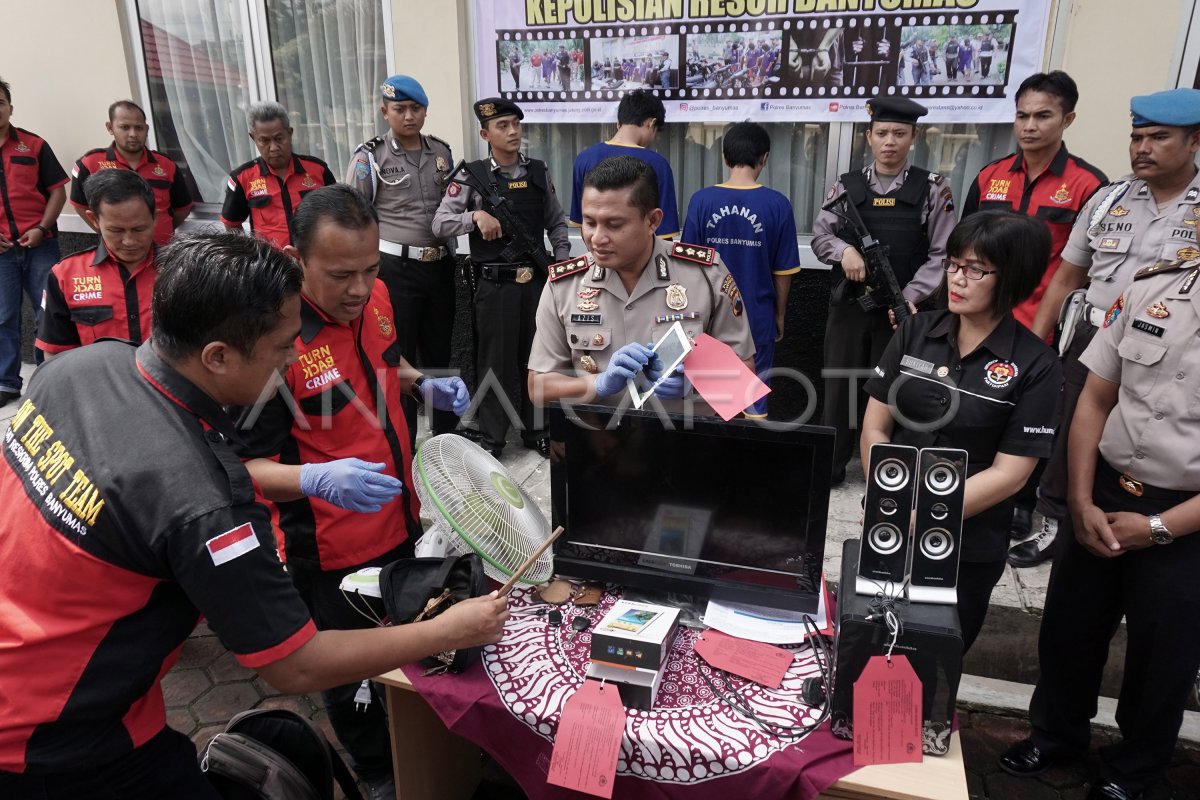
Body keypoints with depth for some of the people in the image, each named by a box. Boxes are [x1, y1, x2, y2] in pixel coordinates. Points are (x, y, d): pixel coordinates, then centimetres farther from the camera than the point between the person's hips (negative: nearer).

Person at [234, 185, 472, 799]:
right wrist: (318, 479, -42)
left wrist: (424, 385, -6)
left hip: (399, 519, 7)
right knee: (354, 674, 18)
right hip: (332, 551, -7)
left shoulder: (374, 298, -7)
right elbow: (248, 466, -23)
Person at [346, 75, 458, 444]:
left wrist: (450, 258, 14)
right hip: (394, 268, -4)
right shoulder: (370, 155, -4)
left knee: (439, 351, 14)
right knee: (397, 357, 4)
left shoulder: (441, 151, 10)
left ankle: (446, 435, 29)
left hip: (440, 266, 4)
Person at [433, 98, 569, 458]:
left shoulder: (539, 172, 7)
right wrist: (476, 216, -20)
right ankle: (492, 439, 18)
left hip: (537, 280, 3)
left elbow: (556, 223, 14)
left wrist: (562, 263, 4)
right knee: (496, 361, 5)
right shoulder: (473, 175, -3)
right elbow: (440, 224, -6)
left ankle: (535, 430, 27)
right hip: (495, 284, -3)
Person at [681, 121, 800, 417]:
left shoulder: (701, 201, -9)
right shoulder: (777, 204, -10)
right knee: (755, 400, 12)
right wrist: (779, 315, 10)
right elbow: (783, 271, -4)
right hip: (757, 318, -1)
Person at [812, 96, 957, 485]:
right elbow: (819, 235, 6)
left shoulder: (932, 189, 0)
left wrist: (909, 298, -15)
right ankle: (830, 465, 25)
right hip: (848, 305, 2)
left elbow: (941, 254, -4)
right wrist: (843, 249, -15)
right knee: (839, 385, 10)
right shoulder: (847, 185, 6)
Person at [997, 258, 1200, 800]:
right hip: (1104, 494, 3)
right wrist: (1080, 502, -4)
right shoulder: (1149, 290, -5)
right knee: (1067, 625, 18)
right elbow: (1095, 399, 1)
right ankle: (1056, 732, 44)